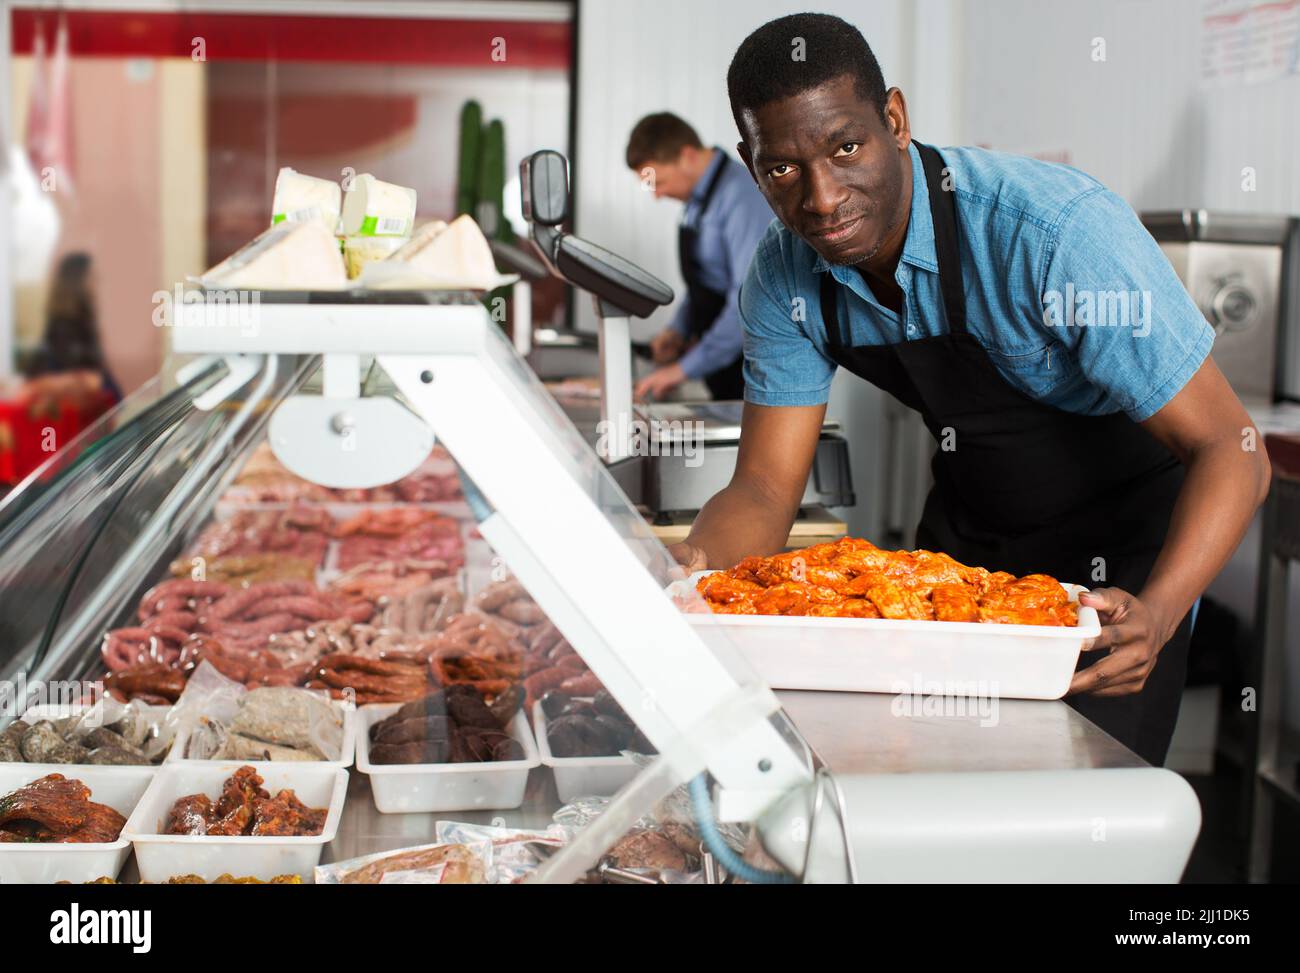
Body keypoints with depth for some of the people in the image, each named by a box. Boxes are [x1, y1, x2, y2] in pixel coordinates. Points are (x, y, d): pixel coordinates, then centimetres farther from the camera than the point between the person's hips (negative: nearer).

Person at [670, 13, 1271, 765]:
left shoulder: (1058, 231, -32)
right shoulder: (786, 278, -14)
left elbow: (1231, 448, -30)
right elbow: (764, 490, -10)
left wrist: (1158, 612, -47)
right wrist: (686, 567, -33)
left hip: (1116, 542, -5)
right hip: (966, 531, 5)